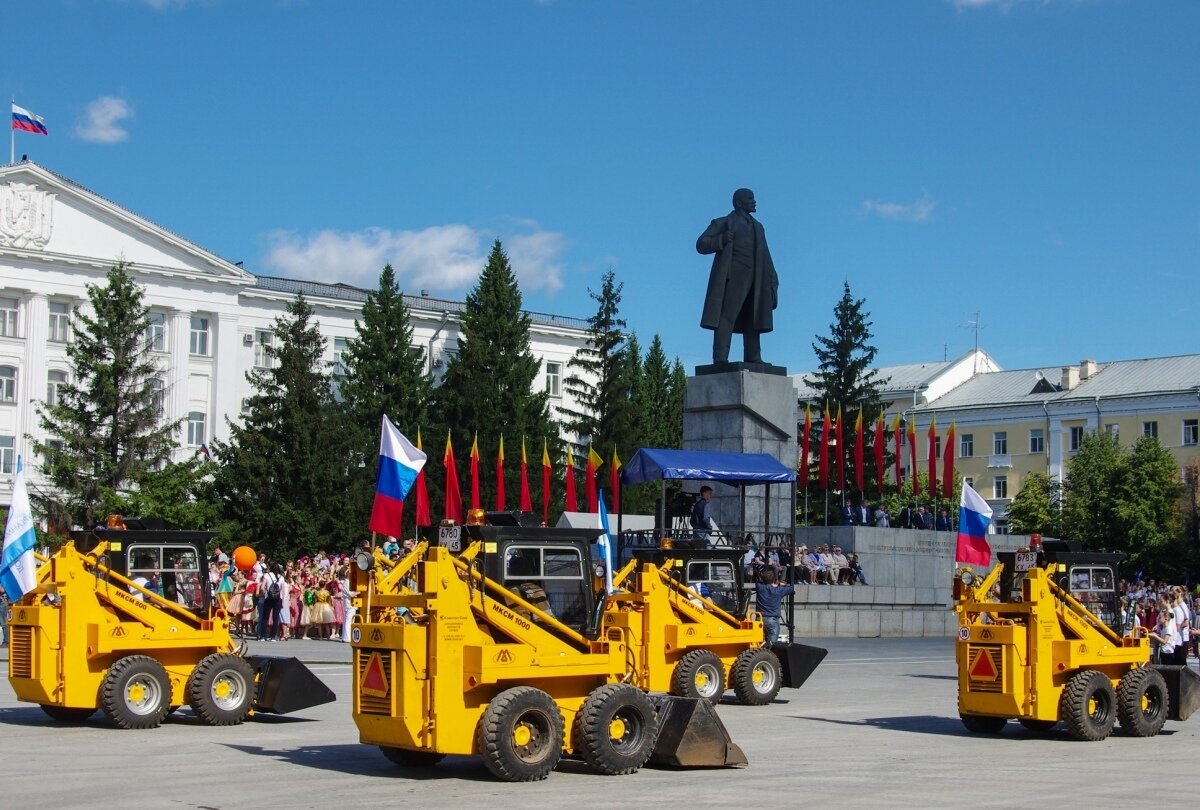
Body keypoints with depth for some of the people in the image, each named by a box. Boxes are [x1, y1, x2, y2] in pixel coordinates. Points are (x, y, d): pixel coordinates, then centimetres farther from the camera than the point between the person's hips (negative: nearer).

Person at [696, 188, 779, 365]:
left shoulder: (758, 227, 27)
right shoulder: (723, 223, 11)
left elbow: (765, 256, 22)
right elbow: (701, 244, 3)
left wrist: (772, 282, 11)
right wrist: (722, 240, -14)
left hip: (755, 281, 6)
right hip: (733, 277, -6)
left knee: (753, 322, 2)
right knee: (726, 319, -14)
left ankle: (754, 360, 1)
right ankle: (720, 360, -20)